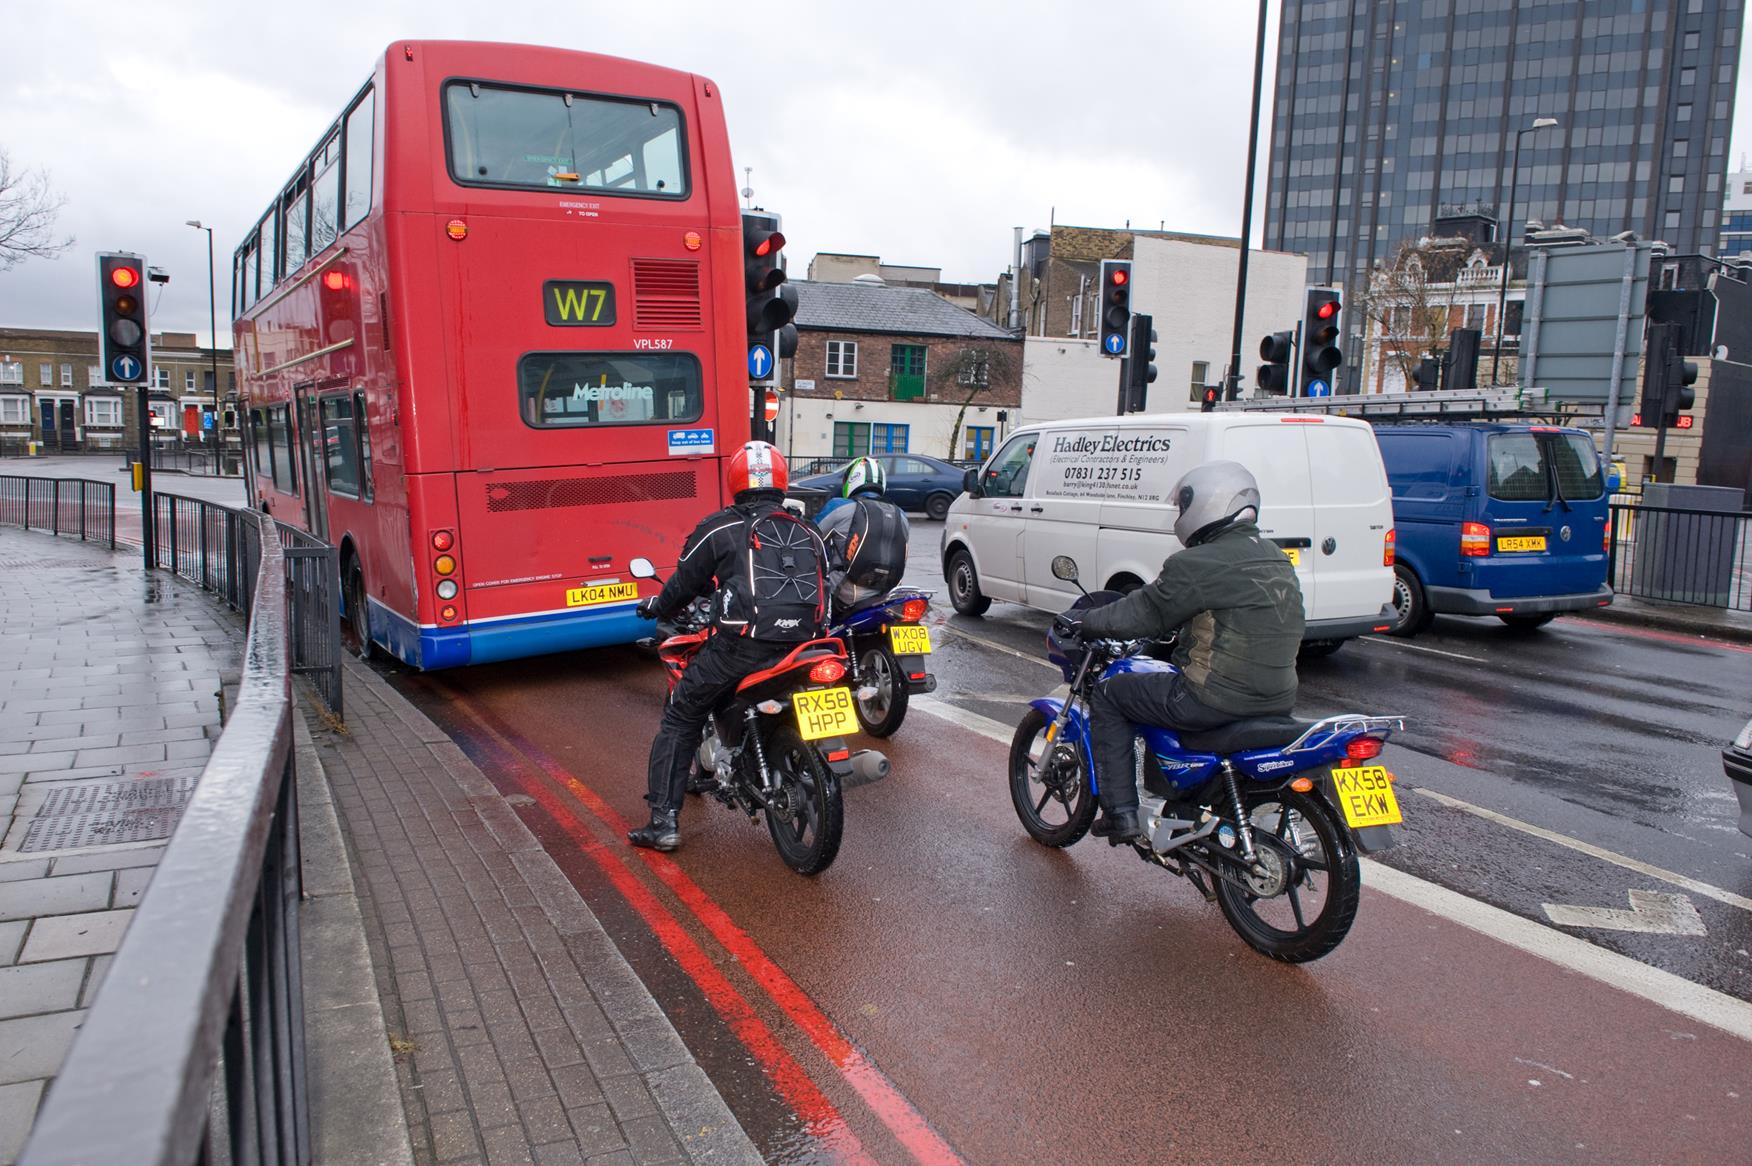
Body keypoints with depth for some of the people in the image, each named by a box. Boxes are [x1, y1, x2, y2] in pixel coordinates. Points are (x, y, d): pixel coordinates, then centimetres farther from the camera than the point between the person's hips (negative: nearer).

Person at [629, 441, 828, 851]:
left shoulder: (719, 528, 4)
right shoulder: (808, 533, 17)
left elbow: (686, 582, 11)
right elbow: (823, 586, 23)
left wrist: (656, 606, 33)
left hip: (740, 645, -4)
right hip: (803, 644, 5)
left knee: (680, 719, 11)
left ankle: (663, 821, 6)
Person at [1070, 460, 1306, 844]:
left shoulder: (1198, 565, -16)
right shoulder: (1276, 561, 11)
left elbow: (1141, 615, -10)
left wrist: (1086, 623, 7)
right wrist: (1171, 631, 33)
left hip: (1217, 699, -9)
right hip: (1277, 698, 9)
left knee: (1108, 697, 8)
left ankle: (1120, 813, 6)